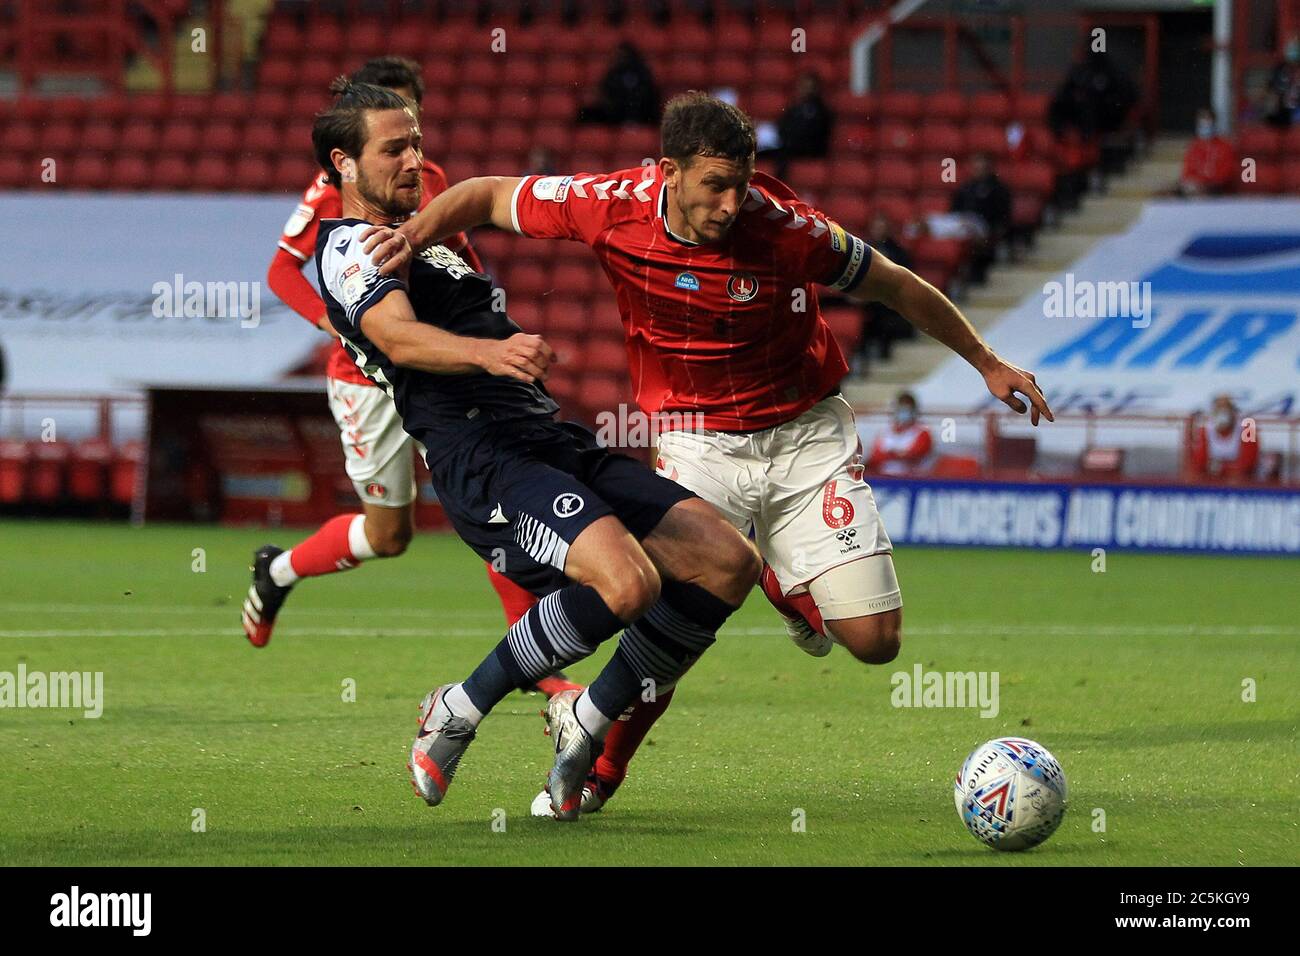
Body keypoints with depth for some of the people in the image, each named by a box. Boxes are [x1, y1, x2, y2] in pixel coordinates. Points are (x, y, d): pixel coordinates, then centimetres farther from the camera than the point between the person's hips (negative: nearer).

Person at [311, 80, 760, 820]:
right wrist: (488, 351, -39)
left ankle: (586, 721, 6)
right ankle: (461, 712, -12)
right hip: (483, 459, -9)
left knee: (730, 562, -6)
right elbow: (399, 337, -21)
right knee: (627, 582, -33)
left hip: (556, 445, 9)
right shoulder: (350, 246, -1)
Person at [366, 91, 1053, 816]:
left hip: (804, 431, 0)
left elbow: (896, 286, -5)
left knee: (873, 641, -8)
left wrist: (987, 363, 2)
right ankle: (599, 769, 10)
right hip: (698, 442, 0)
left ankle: (781, 576, 27)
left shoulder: (782, 226, -21)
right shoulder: (615, 206, -17)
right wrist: (420, 231, -21)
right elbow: (489, 194, -2)